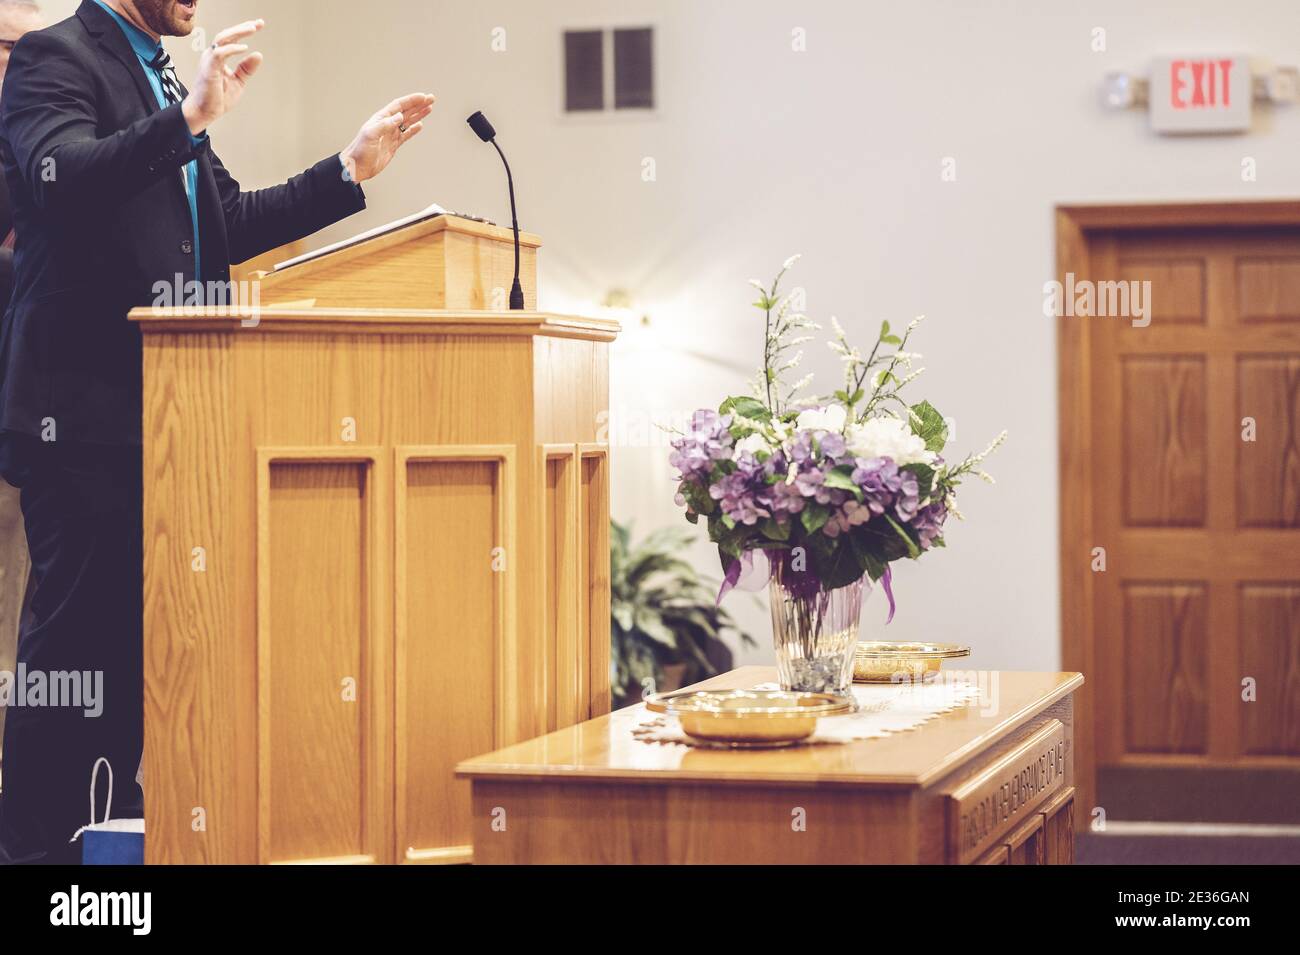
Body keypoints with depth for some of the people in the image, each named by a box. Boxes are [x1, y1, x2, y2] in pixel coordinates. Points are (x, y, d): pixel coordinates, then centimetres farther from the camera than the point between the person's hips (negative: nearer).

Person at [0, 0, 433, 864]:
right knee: (76, 629, -7)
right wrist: (192, 117, -32)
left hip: (162, 413, 8)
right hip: (83, 411, -8)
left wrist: (355, 167, 15)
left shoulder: (163, 79, 21)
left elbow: (230, 227, 20)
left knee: (135, 632, 10)